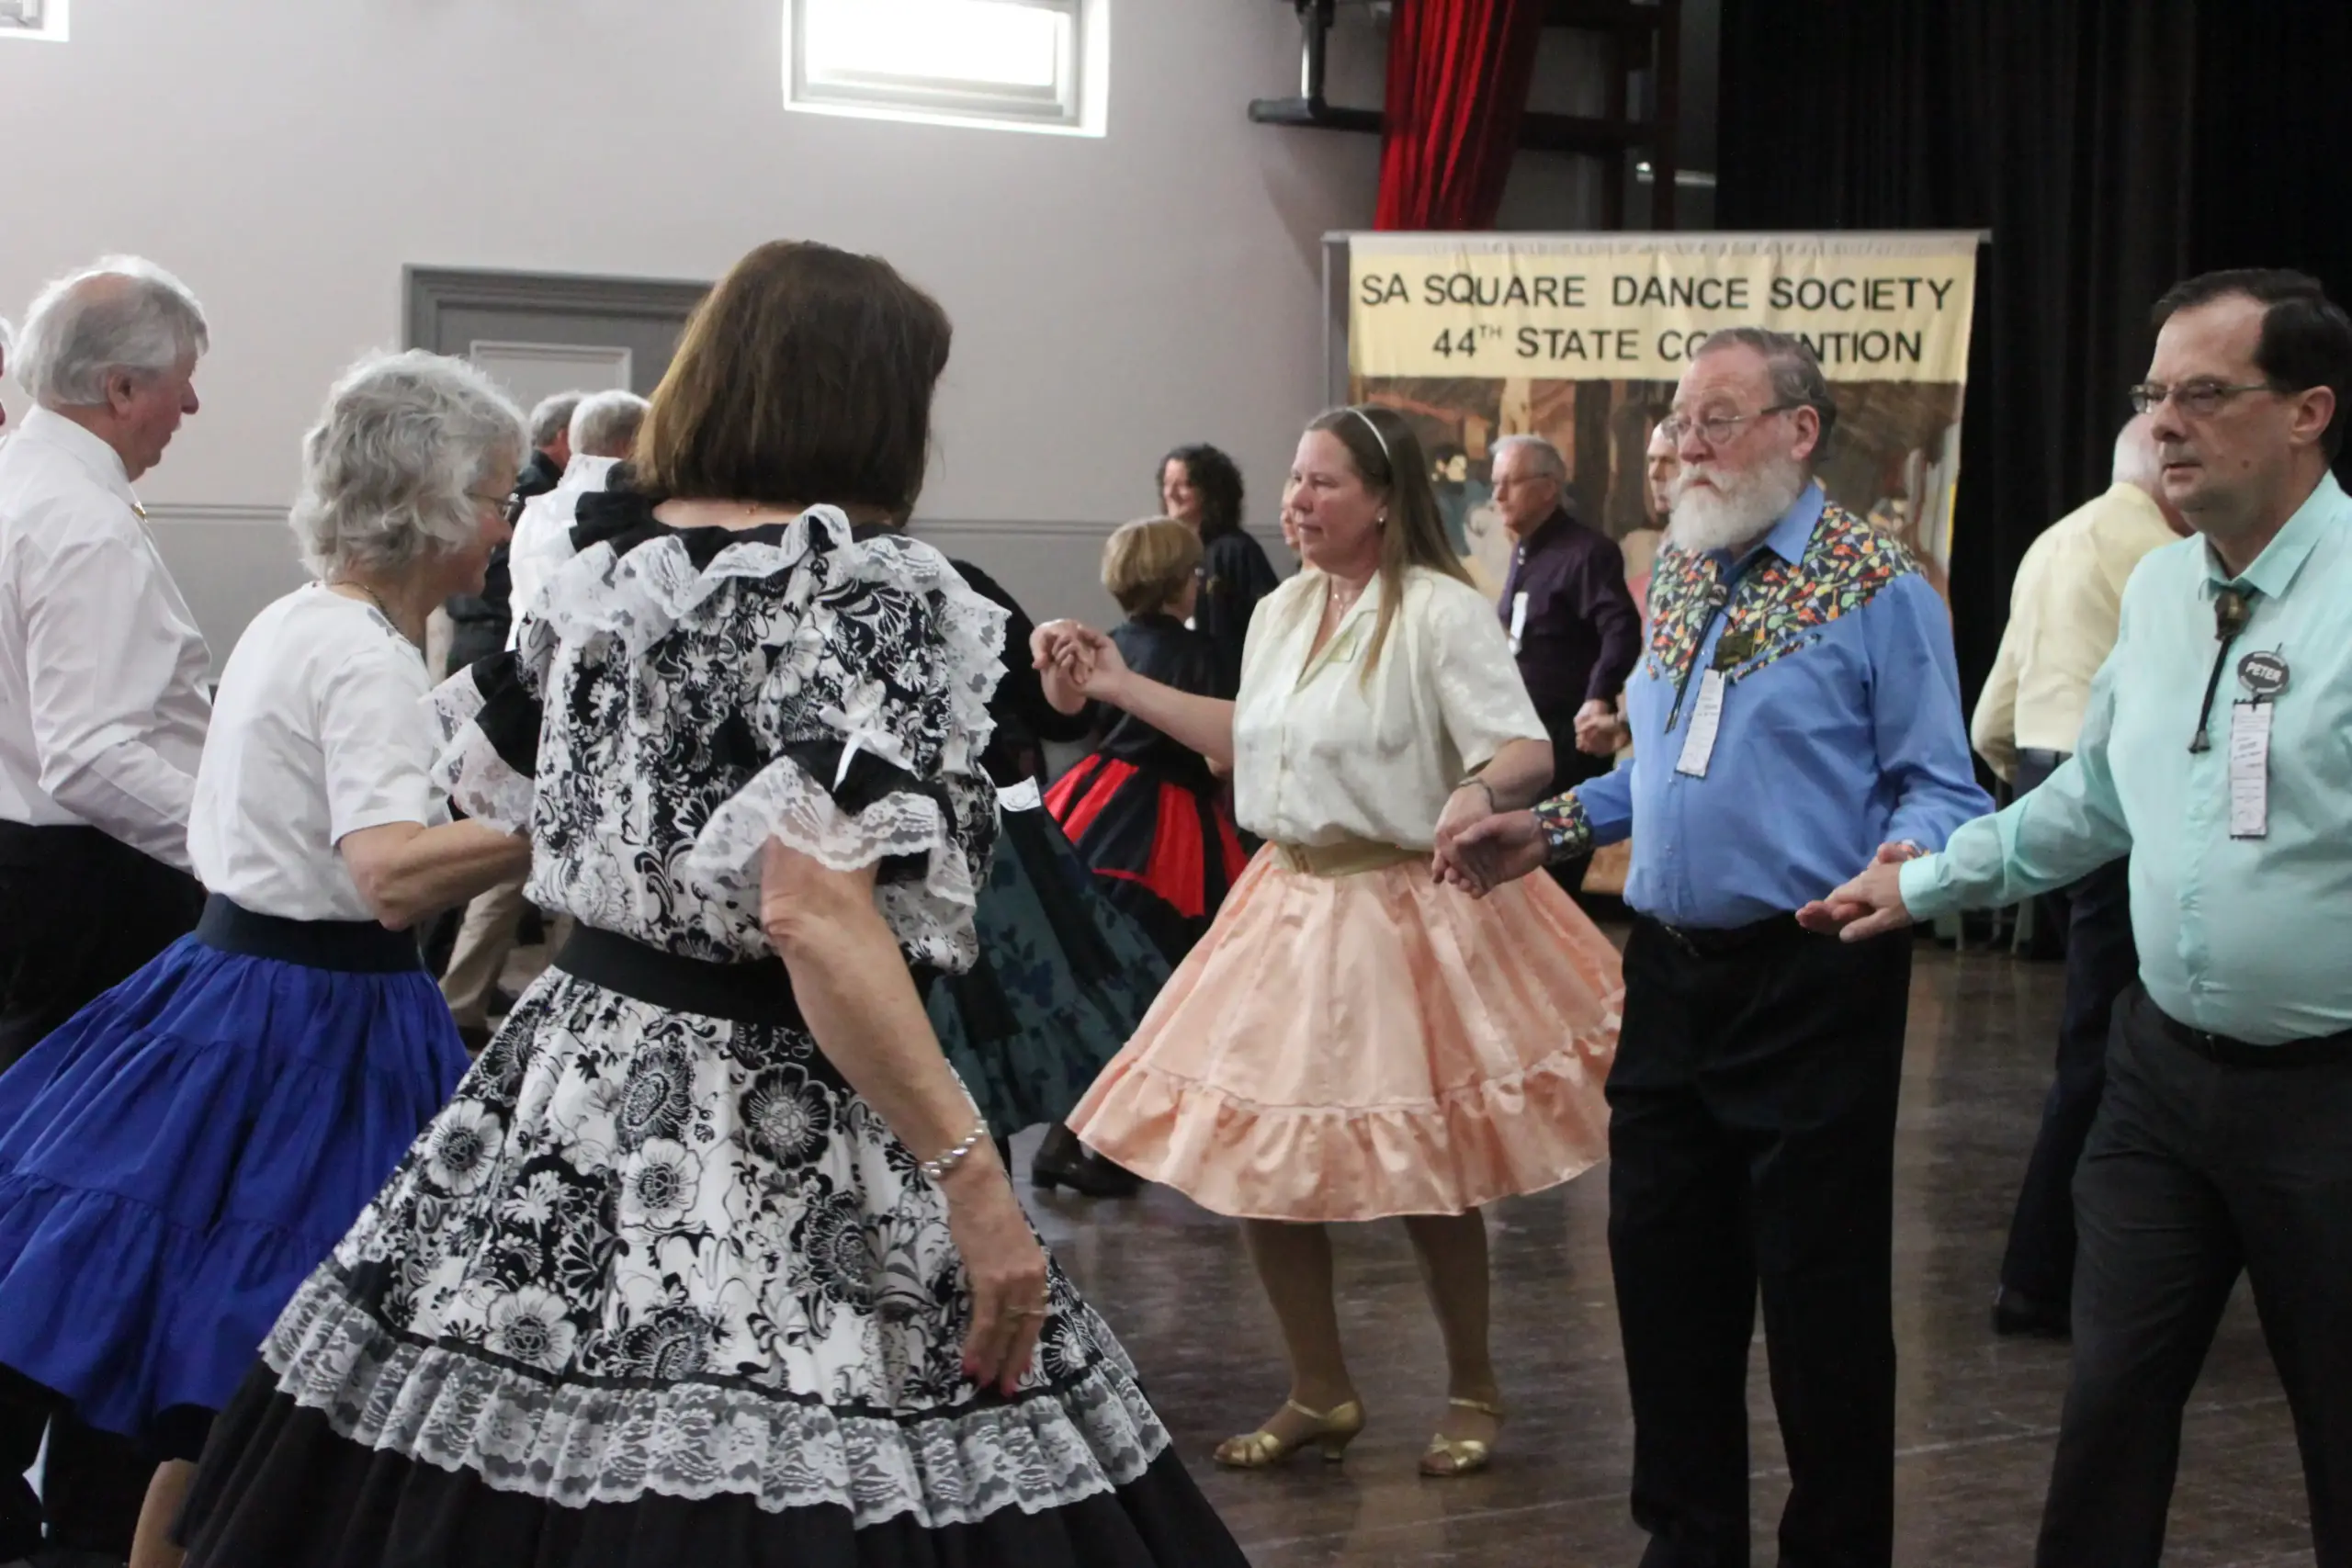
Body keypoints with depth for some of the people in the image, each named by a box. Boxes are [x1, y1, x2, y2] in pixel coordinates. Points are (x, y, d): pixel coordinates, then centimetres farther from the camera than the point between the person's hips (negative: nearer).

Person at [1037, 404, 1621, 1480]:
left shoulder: (1443, 613, -13)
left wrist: (1478, 794, -42)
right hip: (1288, 902, 8)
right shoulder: (1283, 610, 11)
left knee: (1422, 1173, 0)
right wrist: (1121, 686, 20)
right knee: (1248, 1152, 6)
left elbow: (1527, 751, -20)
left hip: (1404, 910, -7)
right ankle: (1320, 1393, 23)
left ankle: (1472, 1391, 23)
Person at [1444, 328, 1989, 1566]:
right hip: (1672, 973, 7)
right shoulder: (1677, 575, 13)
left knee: (1819, 1291, 1)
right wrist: (1550, 828, 15)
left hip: (1810, 982, -7)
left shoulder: (1877, 591, -9)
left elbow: (1941, 789, -10)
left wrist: (1899, 864, -30)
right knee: (1661, 1268, 13)